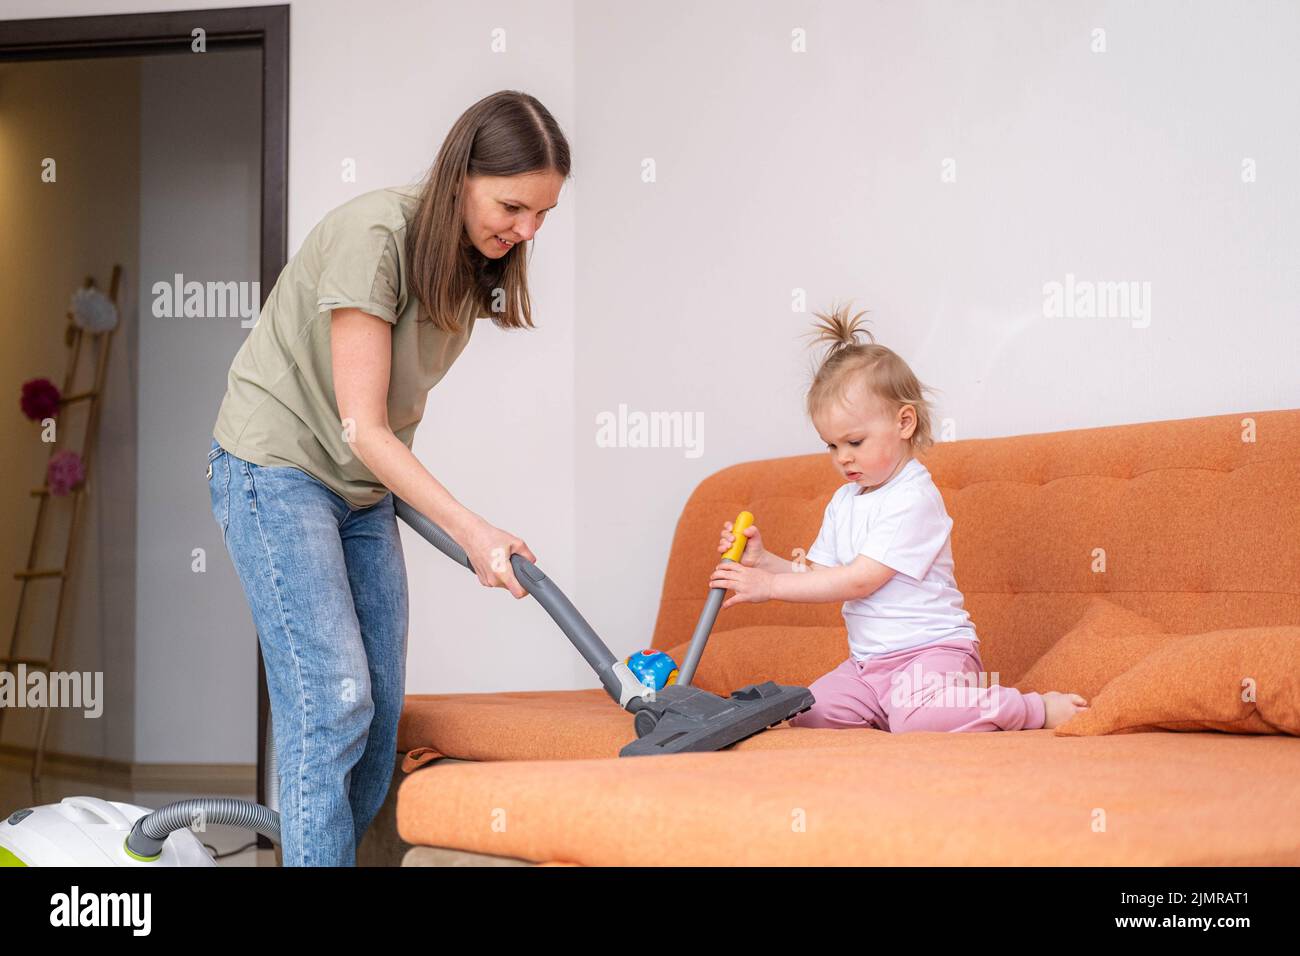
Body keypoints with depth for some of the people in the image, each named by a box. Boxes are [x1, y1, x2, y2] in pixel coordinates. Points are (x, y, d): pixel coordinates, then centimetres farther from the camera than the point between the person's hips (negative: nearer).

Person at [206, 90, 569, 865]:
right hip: (277, 471, -8)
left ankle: (325, 846, 15)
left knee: (382, 706, 5)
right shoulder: (374, 236, -25)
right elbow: (362, 426, -24)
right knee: (332, 700, -14)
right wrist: (470, 530, -26)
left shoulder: (470, 258, 0)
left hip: (363, 486, 8)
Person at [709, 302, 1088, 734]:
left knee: (919, 717, -34)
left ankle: (1038, 709, -12)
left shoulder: (913, 499, -15)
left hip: (932, 649, -8)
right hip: (869, 662, 8)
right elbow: (815, 573, 16)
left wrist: (770, 585, -17)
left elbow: (860, 580, -19)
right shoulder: (843, 502, 14)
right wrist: (762, 559, -2)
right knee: (806, 713, -9)